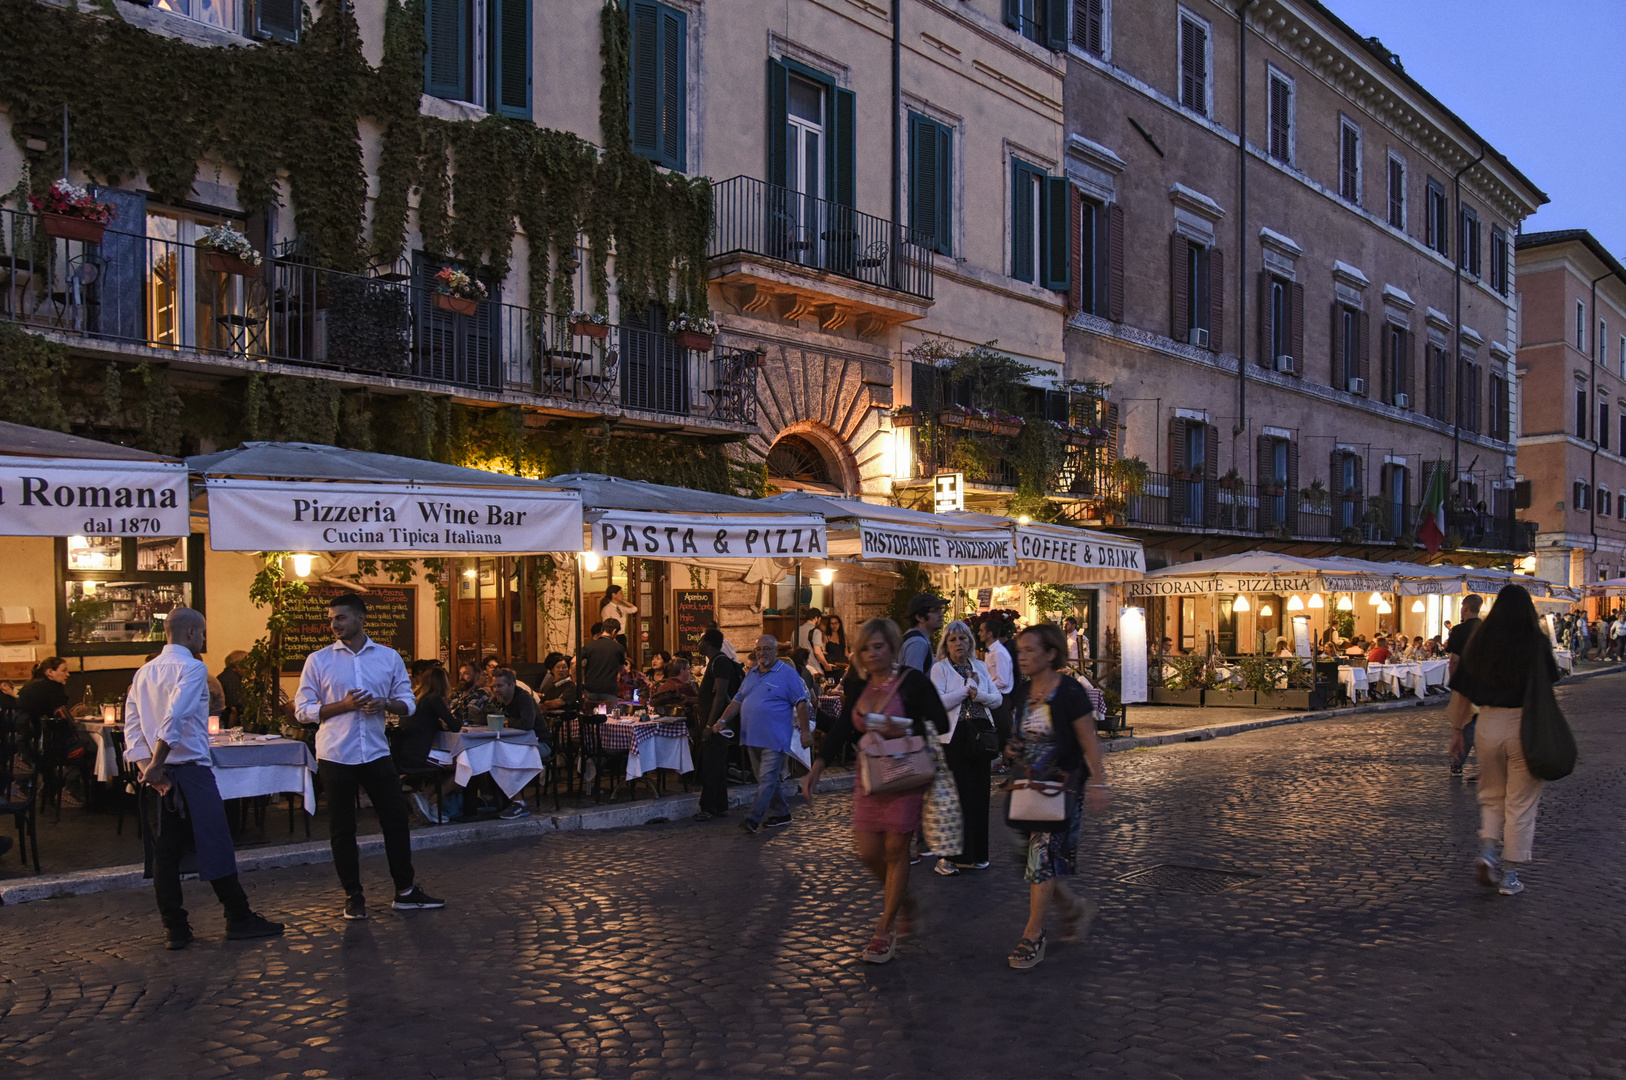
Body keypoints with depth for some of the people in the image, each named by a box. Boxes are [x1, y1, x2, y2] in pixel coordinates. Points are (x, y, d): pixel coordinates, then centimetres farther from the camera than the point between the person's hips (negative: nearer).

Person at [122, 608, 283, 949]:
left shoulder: (143, 672, 13)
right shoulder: (192, 668, -10)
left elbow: (132, 728, 6)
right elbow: (174, 719, -22)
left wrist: (147, 768, -1)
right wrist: (157, 765, -16)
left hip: (157, 777, 7)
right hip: (191, 771, -7)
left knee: (165, 852, 8)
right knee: (215, 847, 0)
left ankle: (174, 928, 11)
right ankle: (239, 918, 6)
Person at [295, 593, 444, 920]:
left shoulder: (389, 657, 5)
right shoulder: (318, 660, 0)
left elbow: (408, 703, 9)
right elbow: (303, 710, -2)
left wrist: (386, 704, -13)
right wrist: (343, 705, -16)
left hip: (376, 753, 2)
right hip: (335, 756, -2)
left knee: (396, 819, 4)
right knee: (342, 828, 5)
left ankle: (405, 891, 16)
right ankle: (353, 896, 18)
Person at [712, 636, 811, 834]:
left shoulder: (787, 674, -5)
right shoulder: (751, 674, 15)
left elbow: (801, 704, -8)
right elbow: (738, 700, 17)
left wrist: (805, 731, -13)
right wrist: (723, 720, 4)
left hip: (774, 738, -7)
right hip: (752, 737, 7)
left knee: (767, 779, -10)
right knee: (766, 779, 13)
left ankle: (753, 819, -12)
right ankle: (781, 813, 25)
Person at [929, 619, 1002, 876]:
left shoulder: (980, 667, 14)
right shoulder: (940, 668, 0)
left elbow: (998, 699, 8)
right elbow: (939, 702, -13)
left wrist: (979, 694, -10)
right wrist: (968, 687, -10)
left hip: (981, 733, 5)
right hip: (955, 736, -4)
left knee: (979, 792, 5)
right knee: (957, 793, -5)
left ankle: (975, 853, 15)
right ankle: (952, 855, 4)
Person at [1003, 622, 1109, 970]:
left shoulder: (1070, 693, -13)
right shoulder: (1026, 694, 8)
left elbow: (1090, 743, -12)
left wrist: (1098, 784, -17)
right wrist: (1014, 749, 3)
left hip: (1062, 787, -7)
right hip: (1030, 785, 7)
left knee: (1043, 854, -9)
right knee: (1029, 859, 8)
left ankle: (1033, 936, 1)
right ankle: (1075, 907, 31)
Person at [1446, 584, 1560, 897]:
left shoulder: (1479, 642, 0)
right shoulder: (1536, 642, -7)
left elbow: (1461, 693, 2)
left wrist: (1457, 730, 11)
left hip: (1488, 724, 2)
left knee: (1491, 795, 20)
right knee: (1521, 803, 8)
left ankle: (1487, 850, 0)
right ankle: (1509, 876, 12)